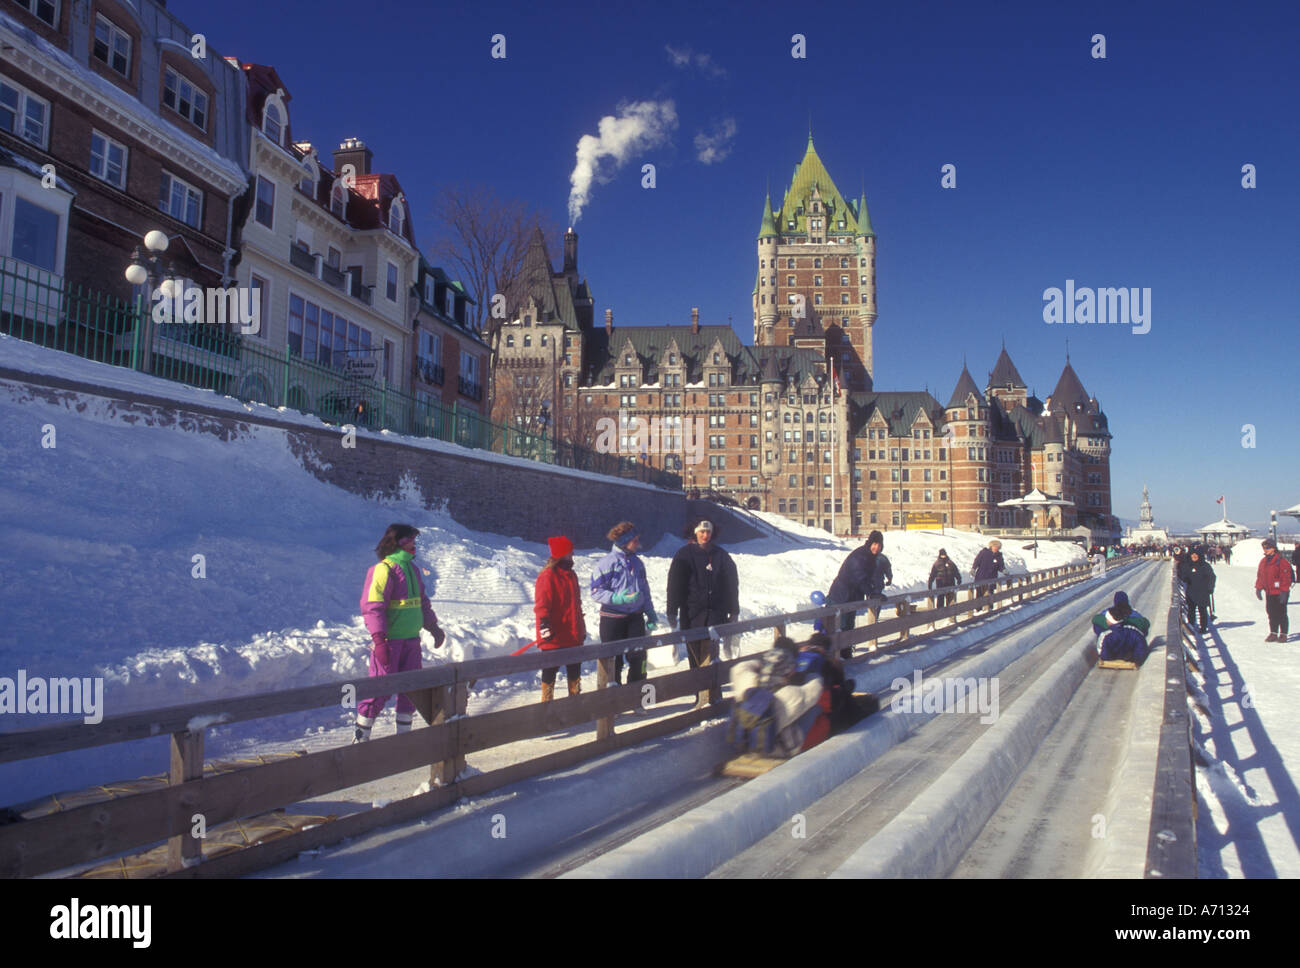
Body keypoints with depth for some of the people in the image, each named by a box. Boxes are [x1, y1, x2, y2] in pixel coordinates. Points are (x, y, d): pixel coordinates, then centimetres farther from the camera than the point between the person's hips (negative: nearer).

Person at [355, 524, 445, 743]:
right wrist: (379, 638, -23)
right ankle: (360, 735, 10)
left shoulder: (412, 568, 14)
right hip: (389, 641, -8)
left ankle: (404, 732, 22)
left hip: (411, 640, 8)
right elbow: (372, 605, -17)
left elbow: (422, 602, 25)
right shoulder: (384, 569, -12)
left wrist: (434, 627, 24)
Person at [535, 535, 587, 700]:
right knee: (550, 671, 1)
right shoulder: (548, 576, -13)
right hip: (554, 637, -8)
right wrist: (544, 625, -28)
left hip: (573, 636, 8)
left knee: (575, 671, 15)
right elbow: (542, 603, -18)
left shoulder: (571, 575, 13)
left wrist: (582, 627, 24)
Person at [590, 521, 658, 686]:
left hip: (635, 617, 5)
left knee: (638, 657, 4)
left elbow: (644, 590, 18)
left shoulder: (637, 563, 9)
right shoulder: (608, 562, -11)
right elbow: (596, 591, -13)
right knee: (614, 660, 5)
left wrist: (650, 614, 13)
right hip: (612, 618, -5)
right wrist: (617, 598, -25)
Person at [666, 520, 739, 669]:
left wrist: (734, 611, 14)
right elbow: (674, 584, 0)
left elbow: (732, 583, 14)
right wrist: (672, 611, -4)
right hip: (691, 612, 0)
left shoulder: (721, 555, 9)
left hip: (716, 612, 1)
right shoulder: (684, 554, 1)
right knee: (694, 651, 5)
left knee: (708, 654, -11)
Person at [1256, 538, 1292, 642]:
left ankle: (1283, 634, 10)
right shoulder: (1263, 562, 9)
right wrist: (1258, 588, 10)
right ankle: (1273, 634, 18)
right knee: (1271, 614, 11)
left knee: (1281, 614, 1)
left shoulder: (1281, 561, -13)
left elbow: (1286, 578, -15)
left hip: (1279, 593, -6)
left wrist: (1284, 592, -18)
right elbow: (1259, 575, 17)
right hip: (1268, 593, 6)